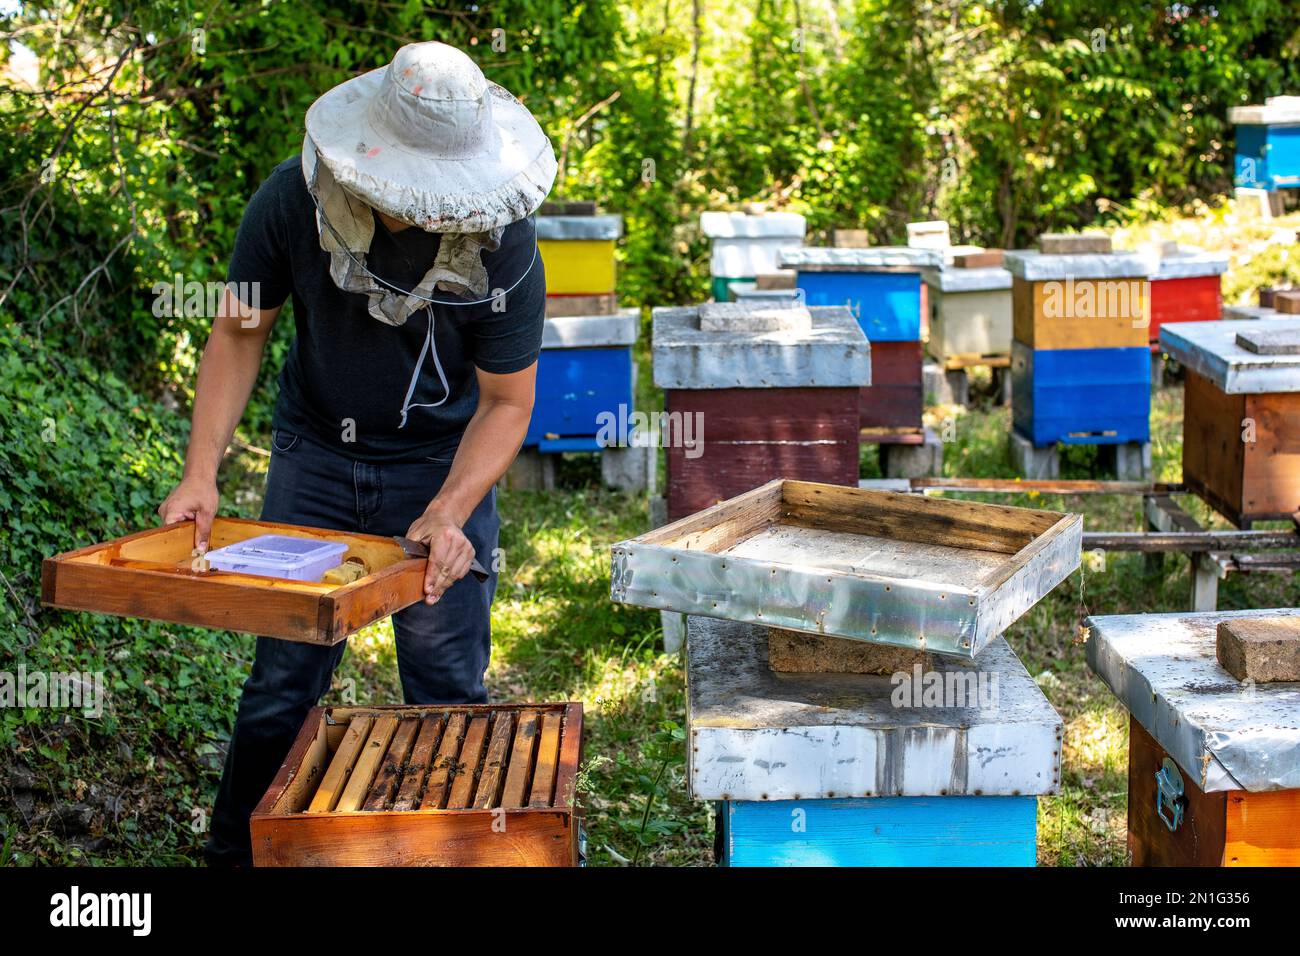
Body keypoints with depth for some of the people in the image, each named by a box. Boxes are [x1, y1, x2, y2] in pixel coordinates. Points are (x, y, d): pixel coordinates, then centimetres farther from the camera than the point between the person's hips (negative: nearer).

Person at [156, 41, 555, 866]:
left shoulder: (503, 242, -22)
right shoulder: (292, 200, -19)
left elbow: (507, 400, -13)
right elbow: (240, 332, -5)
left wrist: (450, 514, -26)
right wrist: (202, 473, -14)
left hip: (441, 463, -1)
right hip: (316, 457, 1)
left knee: (446, 686, 2)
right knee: (284, 677, 7)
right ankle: (237, 851, 25)